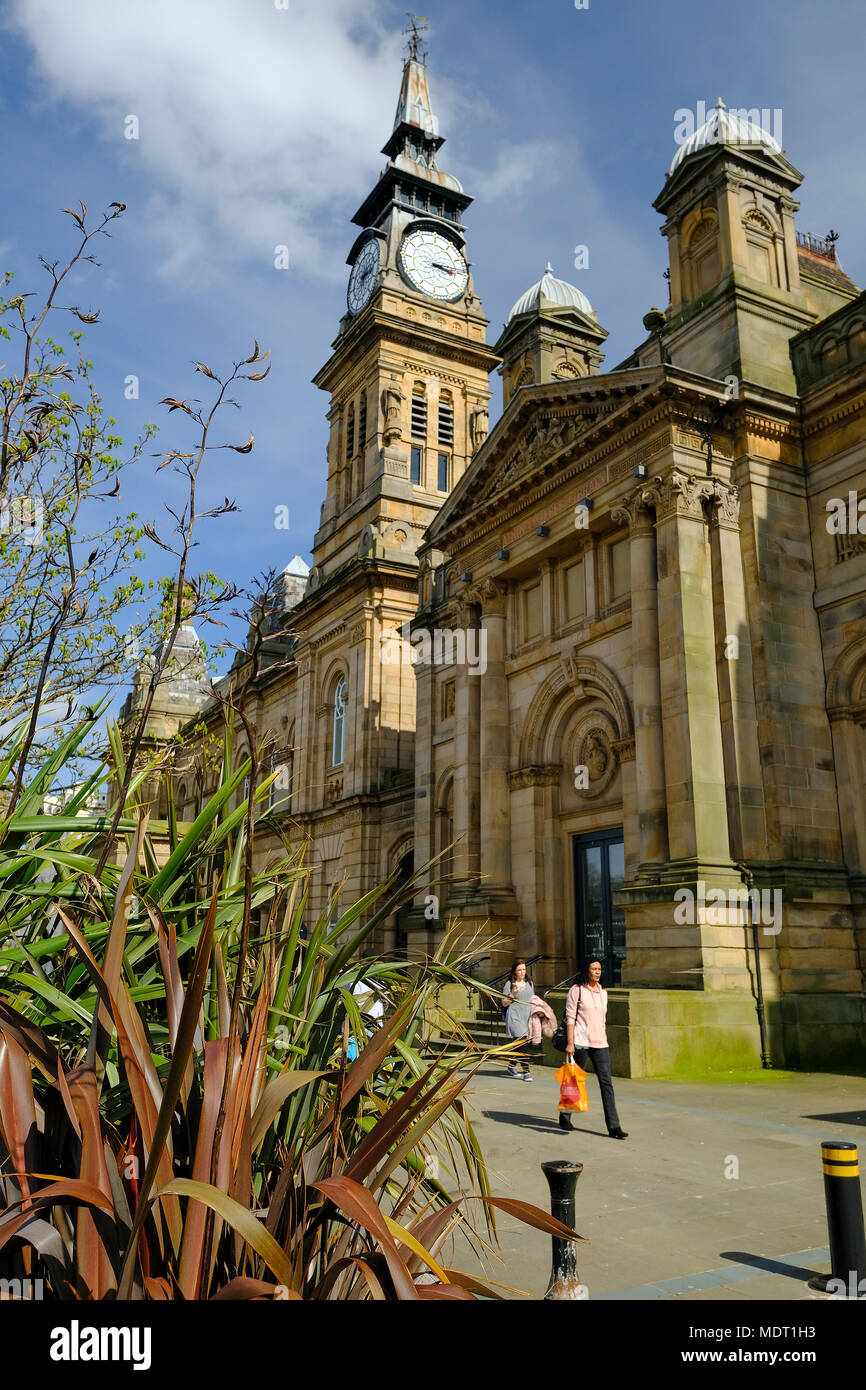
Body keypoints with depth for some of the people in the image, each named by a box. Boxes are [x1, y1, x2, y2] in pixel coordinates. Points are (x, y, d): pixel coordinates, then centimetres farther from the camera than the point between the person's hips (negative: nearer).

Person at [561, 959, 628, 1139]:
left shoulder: (603, 992, 12)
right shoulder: (577, 990, -5)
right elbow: (570, 1017, -8)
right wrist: (570, 1043, -13)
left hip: (600, 1043, 5)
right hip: (581, 1043, -5)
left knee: (606, 1082, -4)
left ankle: (613, 1126, -6)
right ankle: (564, 1117, 28)